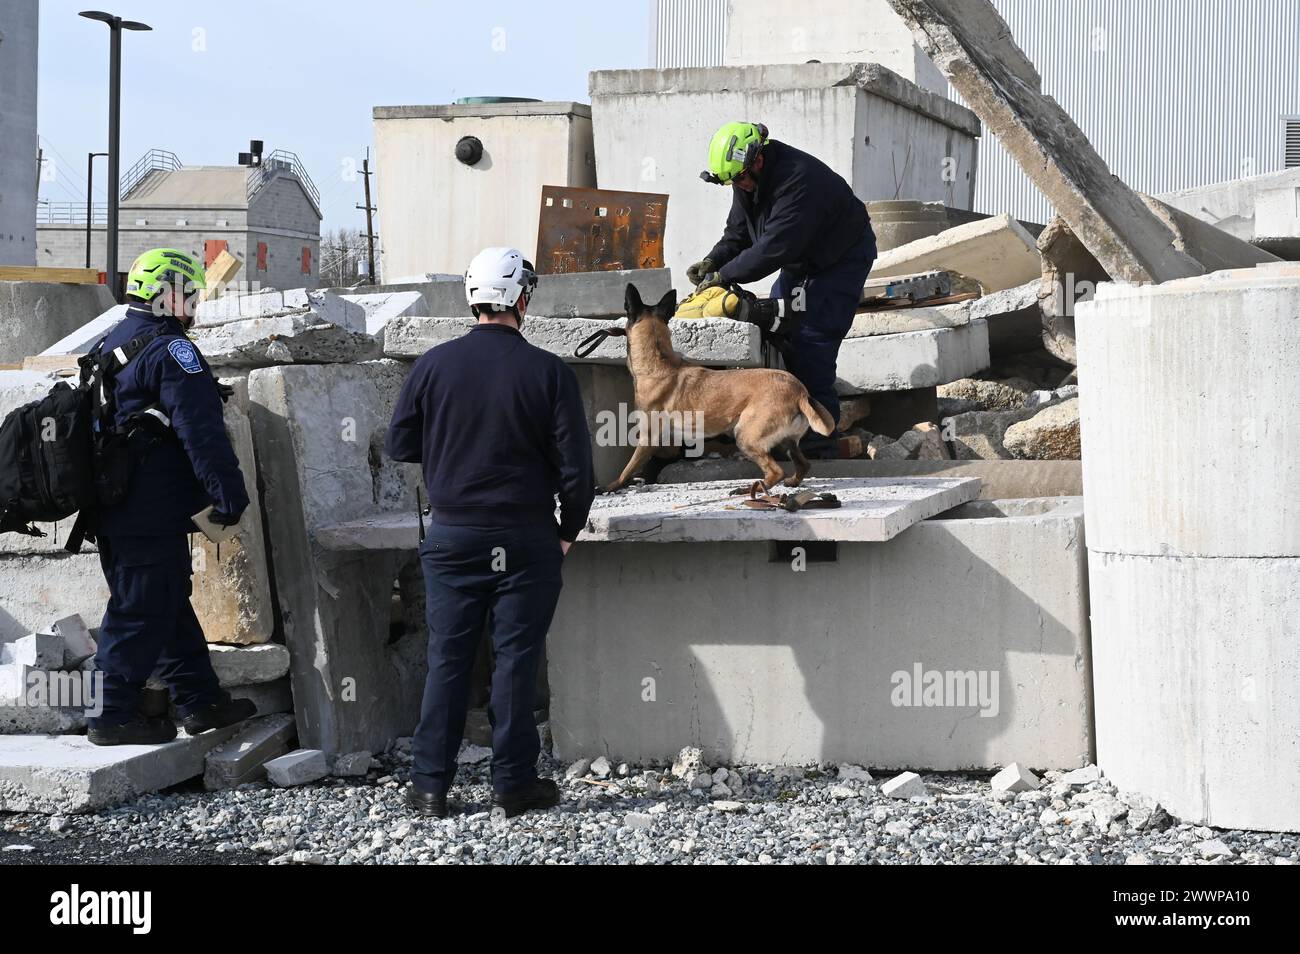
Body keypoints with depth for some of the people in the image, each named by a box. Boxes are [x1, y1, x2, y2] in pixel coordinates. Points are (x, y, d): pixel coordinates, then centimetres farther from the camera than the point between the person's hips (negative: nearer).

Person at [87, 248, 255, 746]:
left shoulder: (109, 346, 16)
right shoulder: (171, 352, -15)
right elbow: (202, 433, -21)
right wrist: (229, 495, -18)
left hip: (112, 512, 10)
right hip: (152, 514, -10)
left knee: (171, 605, 15)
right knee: (143, 611, -3)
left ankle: (200, 700, 21)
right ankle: (115, 714, 1)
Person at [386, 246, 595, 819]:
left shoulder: (433, 365, -4)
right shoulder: (549, 373, -8)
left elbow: (399, 444, 6)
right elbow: (575, 465, -7)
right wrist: (569, 530, 7)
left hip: (452, 535, 2)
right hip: (526, 537, -2)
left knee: (447, 659, 8)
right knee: (516, 658, 5)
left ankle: (430, 784, 11)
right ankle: (513, 783, 10)